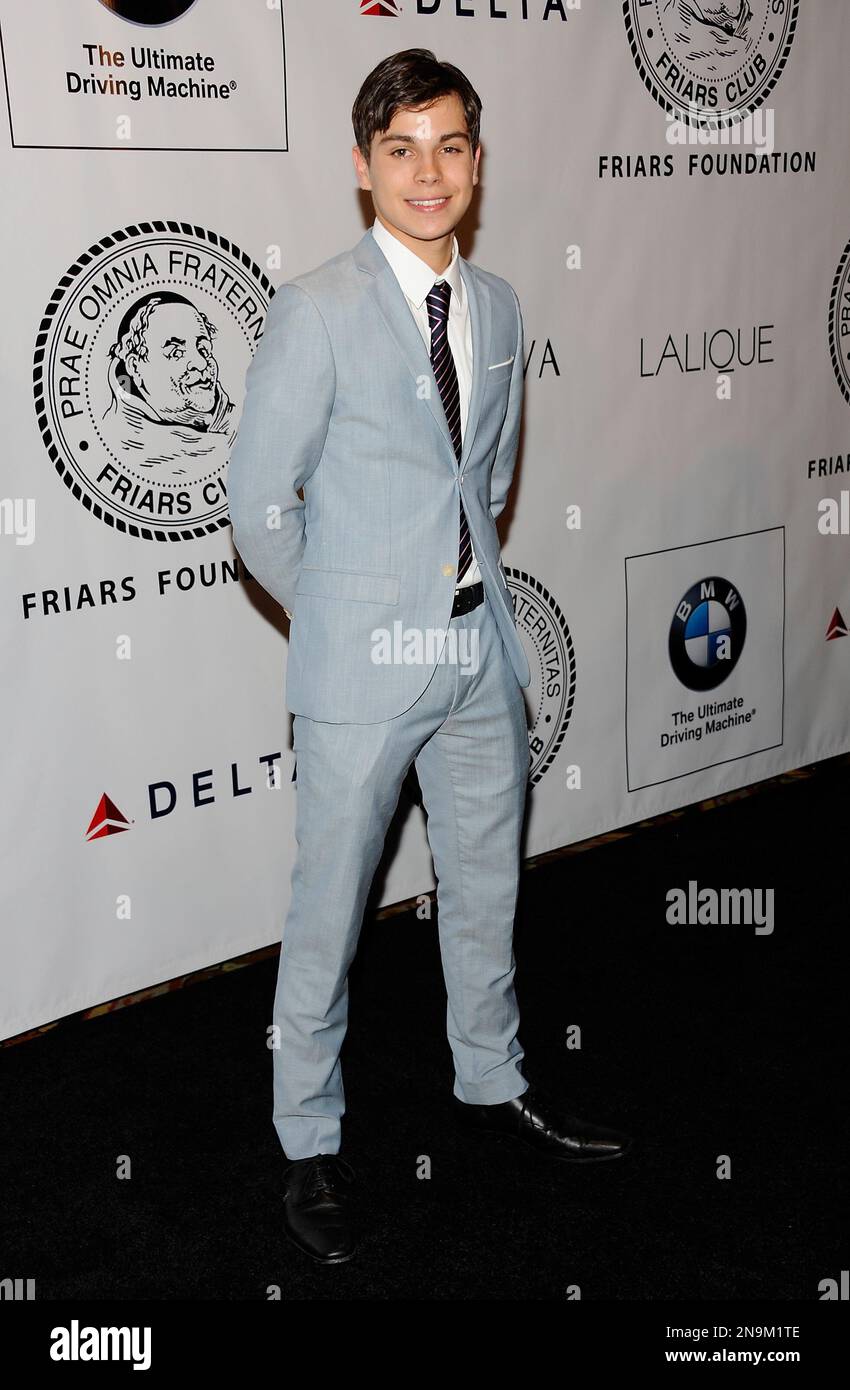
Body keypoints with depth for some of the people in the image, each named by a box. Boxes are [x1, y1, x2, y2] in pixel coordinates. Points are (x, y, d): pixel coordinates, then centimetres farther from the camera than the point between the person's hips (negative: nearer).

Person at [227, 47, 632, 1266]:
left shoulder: (497, 307, 7)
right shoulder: (317, 310, -11)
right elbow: (259, 503, -9)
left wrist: (460, 581, 11)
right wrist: (343, 616, -1)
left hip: (480, 648, 6)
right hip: (362, 664, -5)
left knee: (486, 886, 18)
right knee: (330, 910, 5)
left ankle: (491, 1085, 40)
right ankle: (312, 1145, 23)